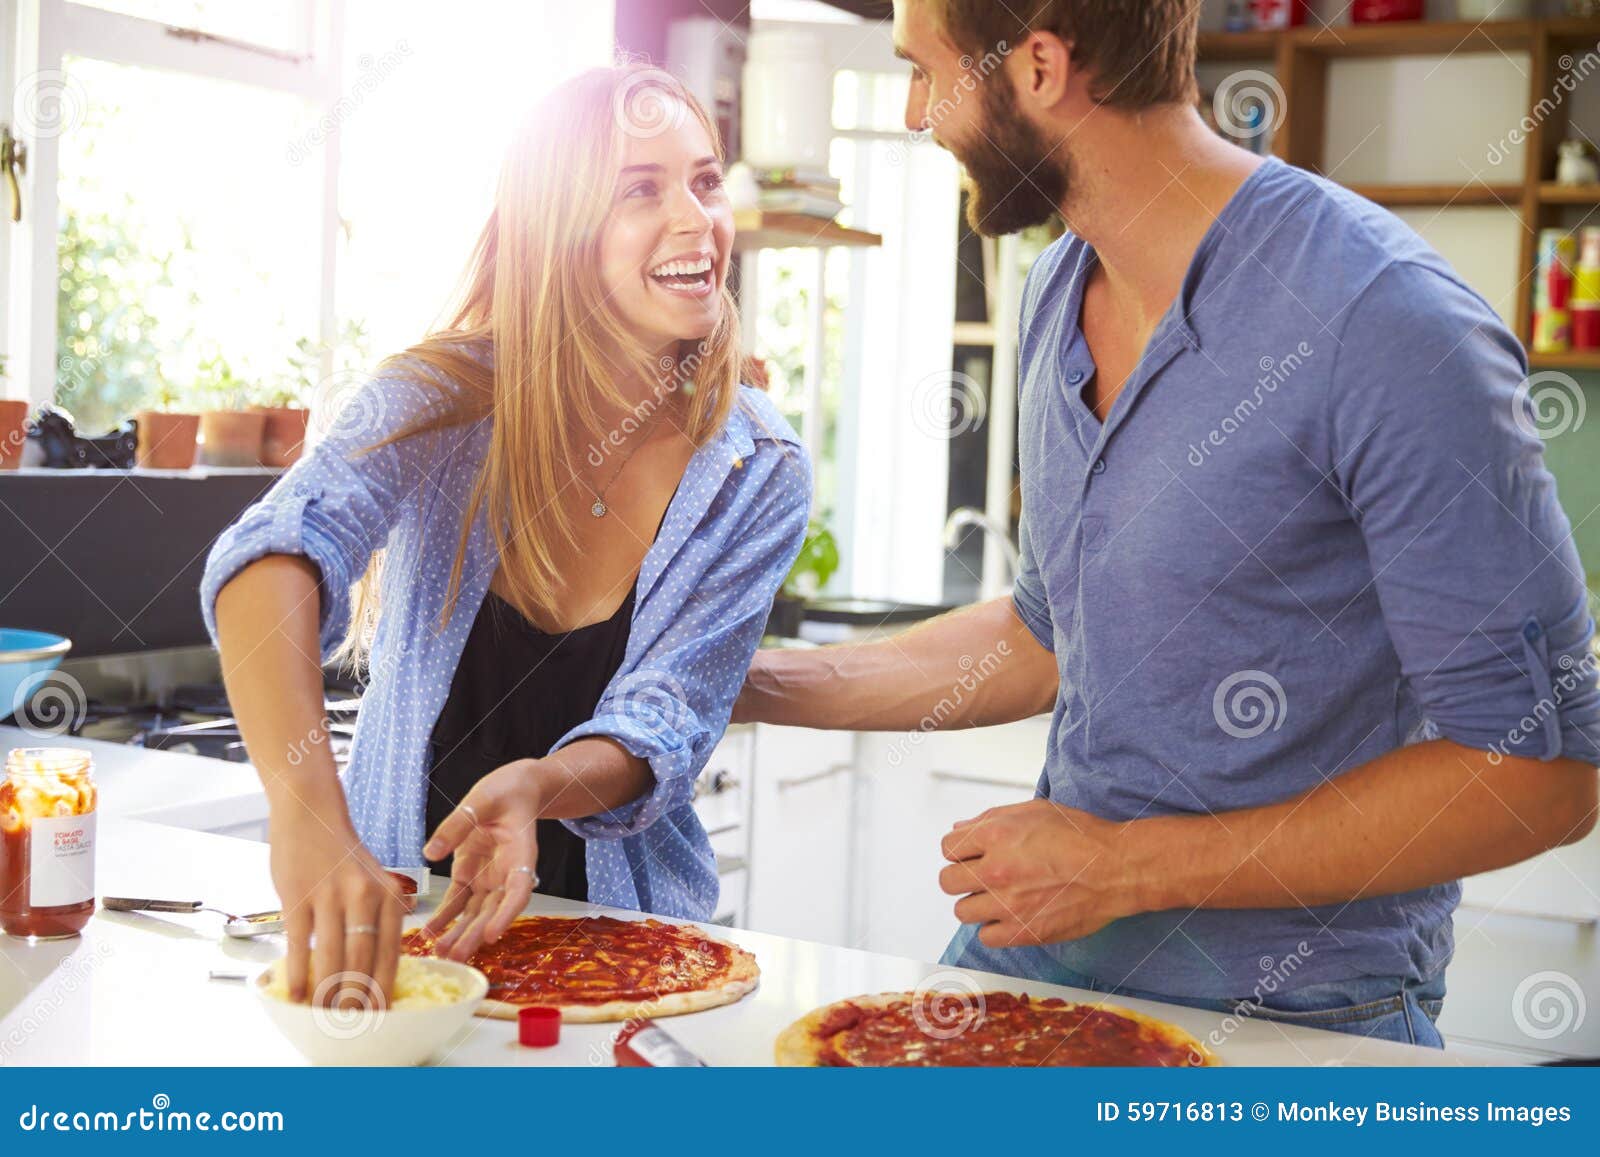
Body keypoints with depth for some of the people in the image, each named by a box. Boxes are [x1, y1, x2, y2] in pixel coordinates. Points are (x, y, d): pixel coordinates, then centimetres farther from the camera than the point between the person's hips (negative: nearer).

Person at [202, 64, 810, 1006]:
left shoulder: (757, 473, -7)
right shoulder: (443, 398, -12)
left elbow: (664, 727, -11)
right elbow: (280, 551, -30)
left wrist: (535, 787, -35)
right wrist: (308, 812, -49)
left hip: (611, 922, 0)